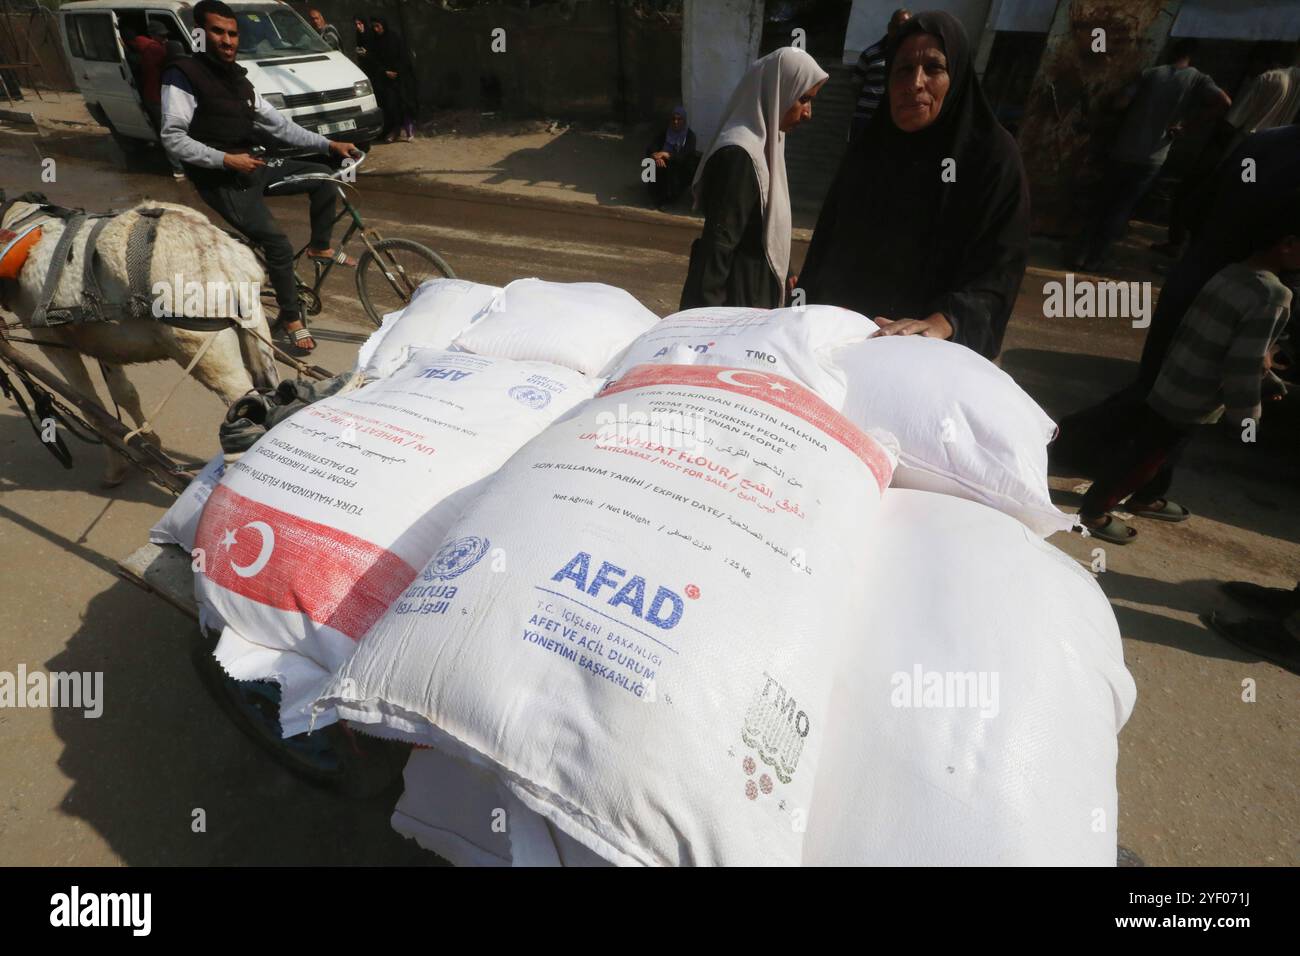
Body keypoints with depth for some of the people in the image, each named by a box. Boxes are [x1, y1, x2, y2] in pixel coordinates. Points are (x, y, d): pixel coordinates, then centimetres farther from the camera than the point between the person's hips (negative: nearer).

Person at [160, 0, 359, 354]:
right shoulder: (183, 75, -11)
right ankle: (291, 317, -2)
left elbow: (279, 125, 11)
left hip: (252, 166, 8)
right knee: (279, 245, -19)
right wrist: (226, 159, -25)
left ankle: (320, 247, 16)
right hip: (222, 181, -8)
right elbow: (172, 139, -16)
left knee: (323, 177, 4)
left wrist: (329, 145, 3)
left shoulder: (239, 80, 12)